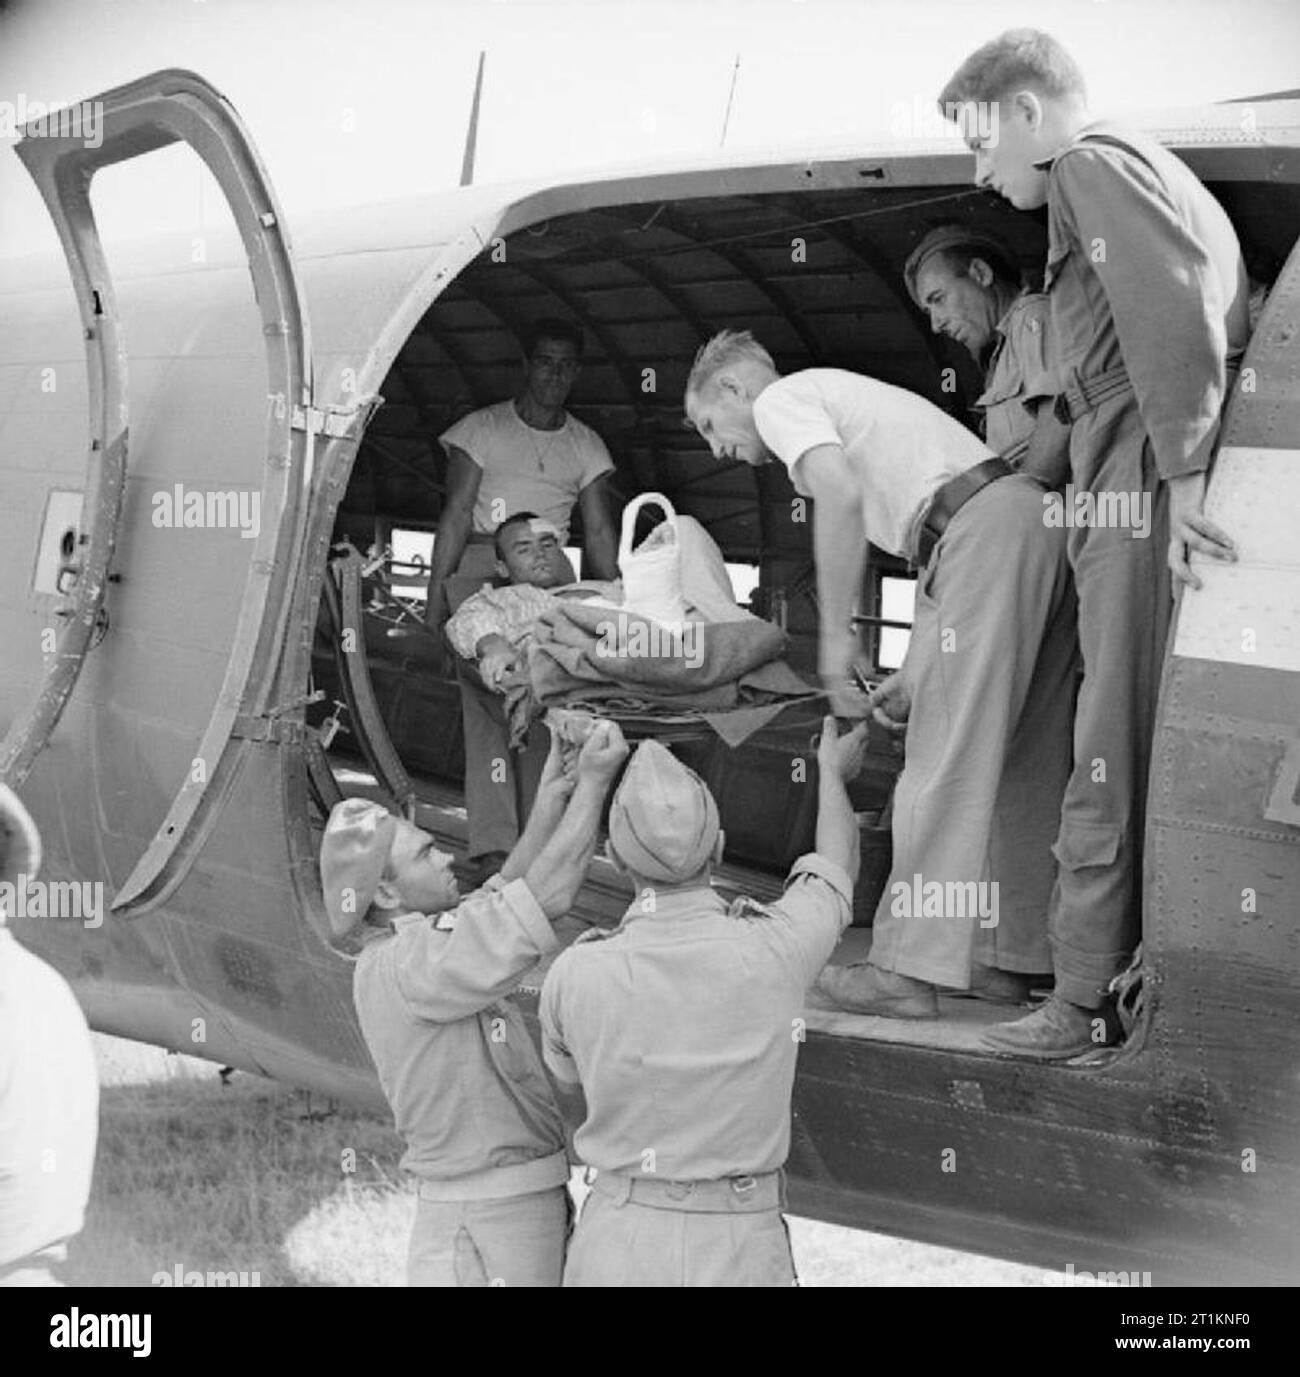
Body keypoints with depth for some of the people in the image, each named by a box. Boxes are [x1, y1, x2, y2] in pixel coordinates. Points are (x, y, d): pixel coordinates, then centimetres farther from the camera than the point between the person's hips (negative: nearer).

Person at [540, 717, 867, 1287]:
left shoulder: (574, 975, -11)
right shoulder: (771, 951, -12)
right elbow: (835, 875, 12)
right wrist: (831, 772, 30)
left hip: (616, 1246, 1)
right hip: (739, 1254, -1)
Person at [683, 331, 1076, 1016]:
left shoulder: (780, 399, 6)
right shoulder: (835, 398, 33)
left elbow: (841, 495, -16)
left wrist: (835, 632, -11)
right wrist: (915, 671, 21)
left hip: (986, 524, -10)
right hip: (1038, 516, 10)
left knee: (942, 761, -8)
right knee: (1020, 761, 11)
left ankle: (909, 971, -5)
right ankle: (1011, 957, 17)